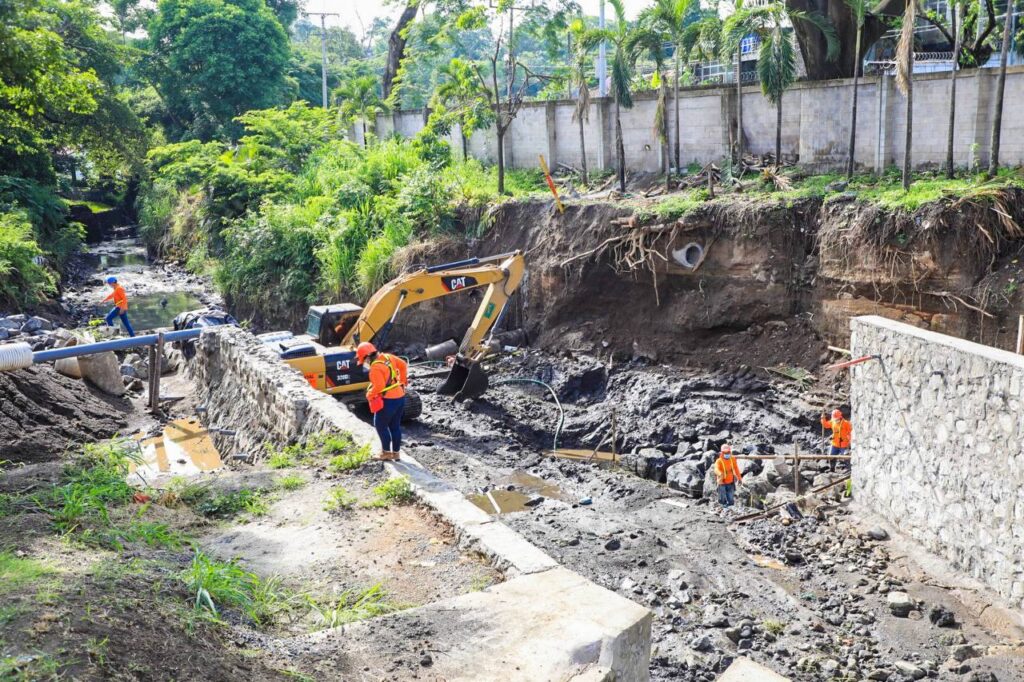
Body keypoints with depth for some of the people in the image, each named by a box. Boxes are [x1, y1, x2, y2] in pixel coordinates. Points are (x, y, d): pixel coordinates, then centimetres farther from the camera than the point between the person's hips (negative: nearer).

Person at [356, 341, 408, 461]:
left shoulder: (375, 368, -21)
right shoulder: (387, 357, 4)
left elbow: (379, 386, -25)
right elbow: (403, 365, 14)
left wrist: (369, 395, -7)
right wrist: (403, 381, 21)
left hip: (388, 400, -8)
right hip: (400, 396, 8)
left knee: (380, 425, 8)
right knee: (395, 426, 16)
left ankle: (386, 452, 9)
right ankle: (396, 453, 22)